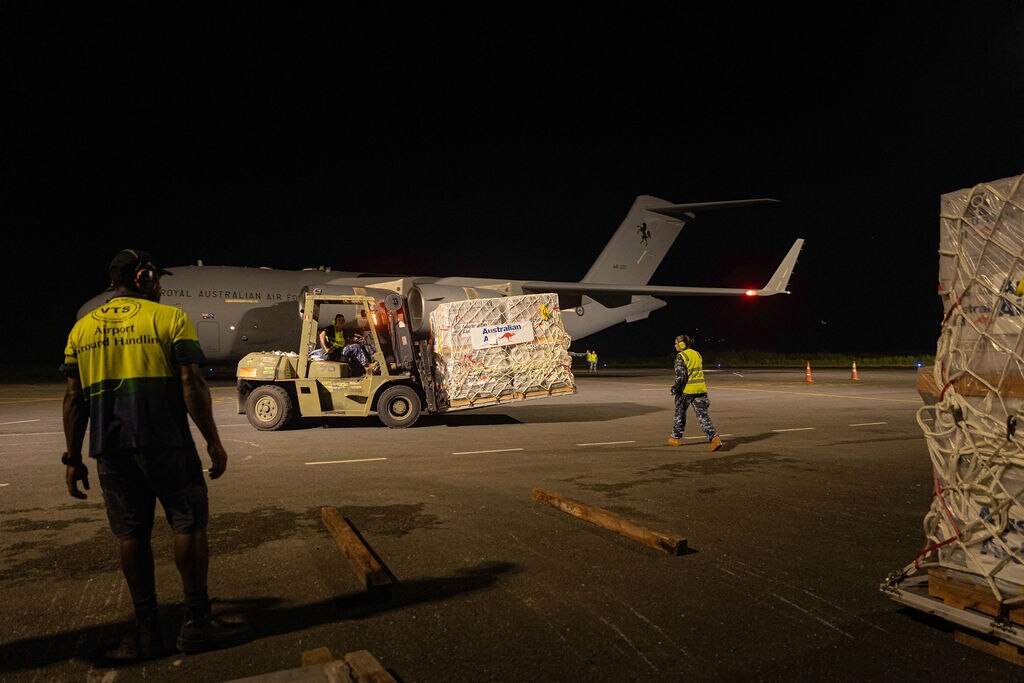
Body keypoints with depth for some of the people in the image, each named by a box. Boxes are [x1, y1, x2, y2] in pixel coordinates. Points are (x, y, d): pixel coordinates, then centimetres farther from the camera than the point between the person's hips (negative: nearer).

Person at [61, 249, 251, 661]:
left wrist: (73, 458, 15)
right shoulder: (169, 317, -2)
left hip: (111, 449, 5)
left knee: (132, 535, 10)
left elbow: (74, 399, 10)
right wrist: (213, 441, -5)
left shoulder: (82, 328, 13)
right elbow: (192, 385, -9)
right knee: (189, 524, 5)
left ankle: (147, 631, 17)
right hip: (165, 443, -4)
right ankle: (196, 622, 9)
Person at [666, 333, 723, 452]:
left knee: (680, 413, 12)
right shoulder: (697, 354, 13)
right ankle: (714, 438, -13)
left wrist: (675, 389, -6)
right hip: (700, 389, 6)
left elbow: (680, 375, -16)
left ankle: (675, 438, 24)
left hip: (686, 390, -6)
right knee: (702, 415, 2)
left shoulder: (681, 356, -10)